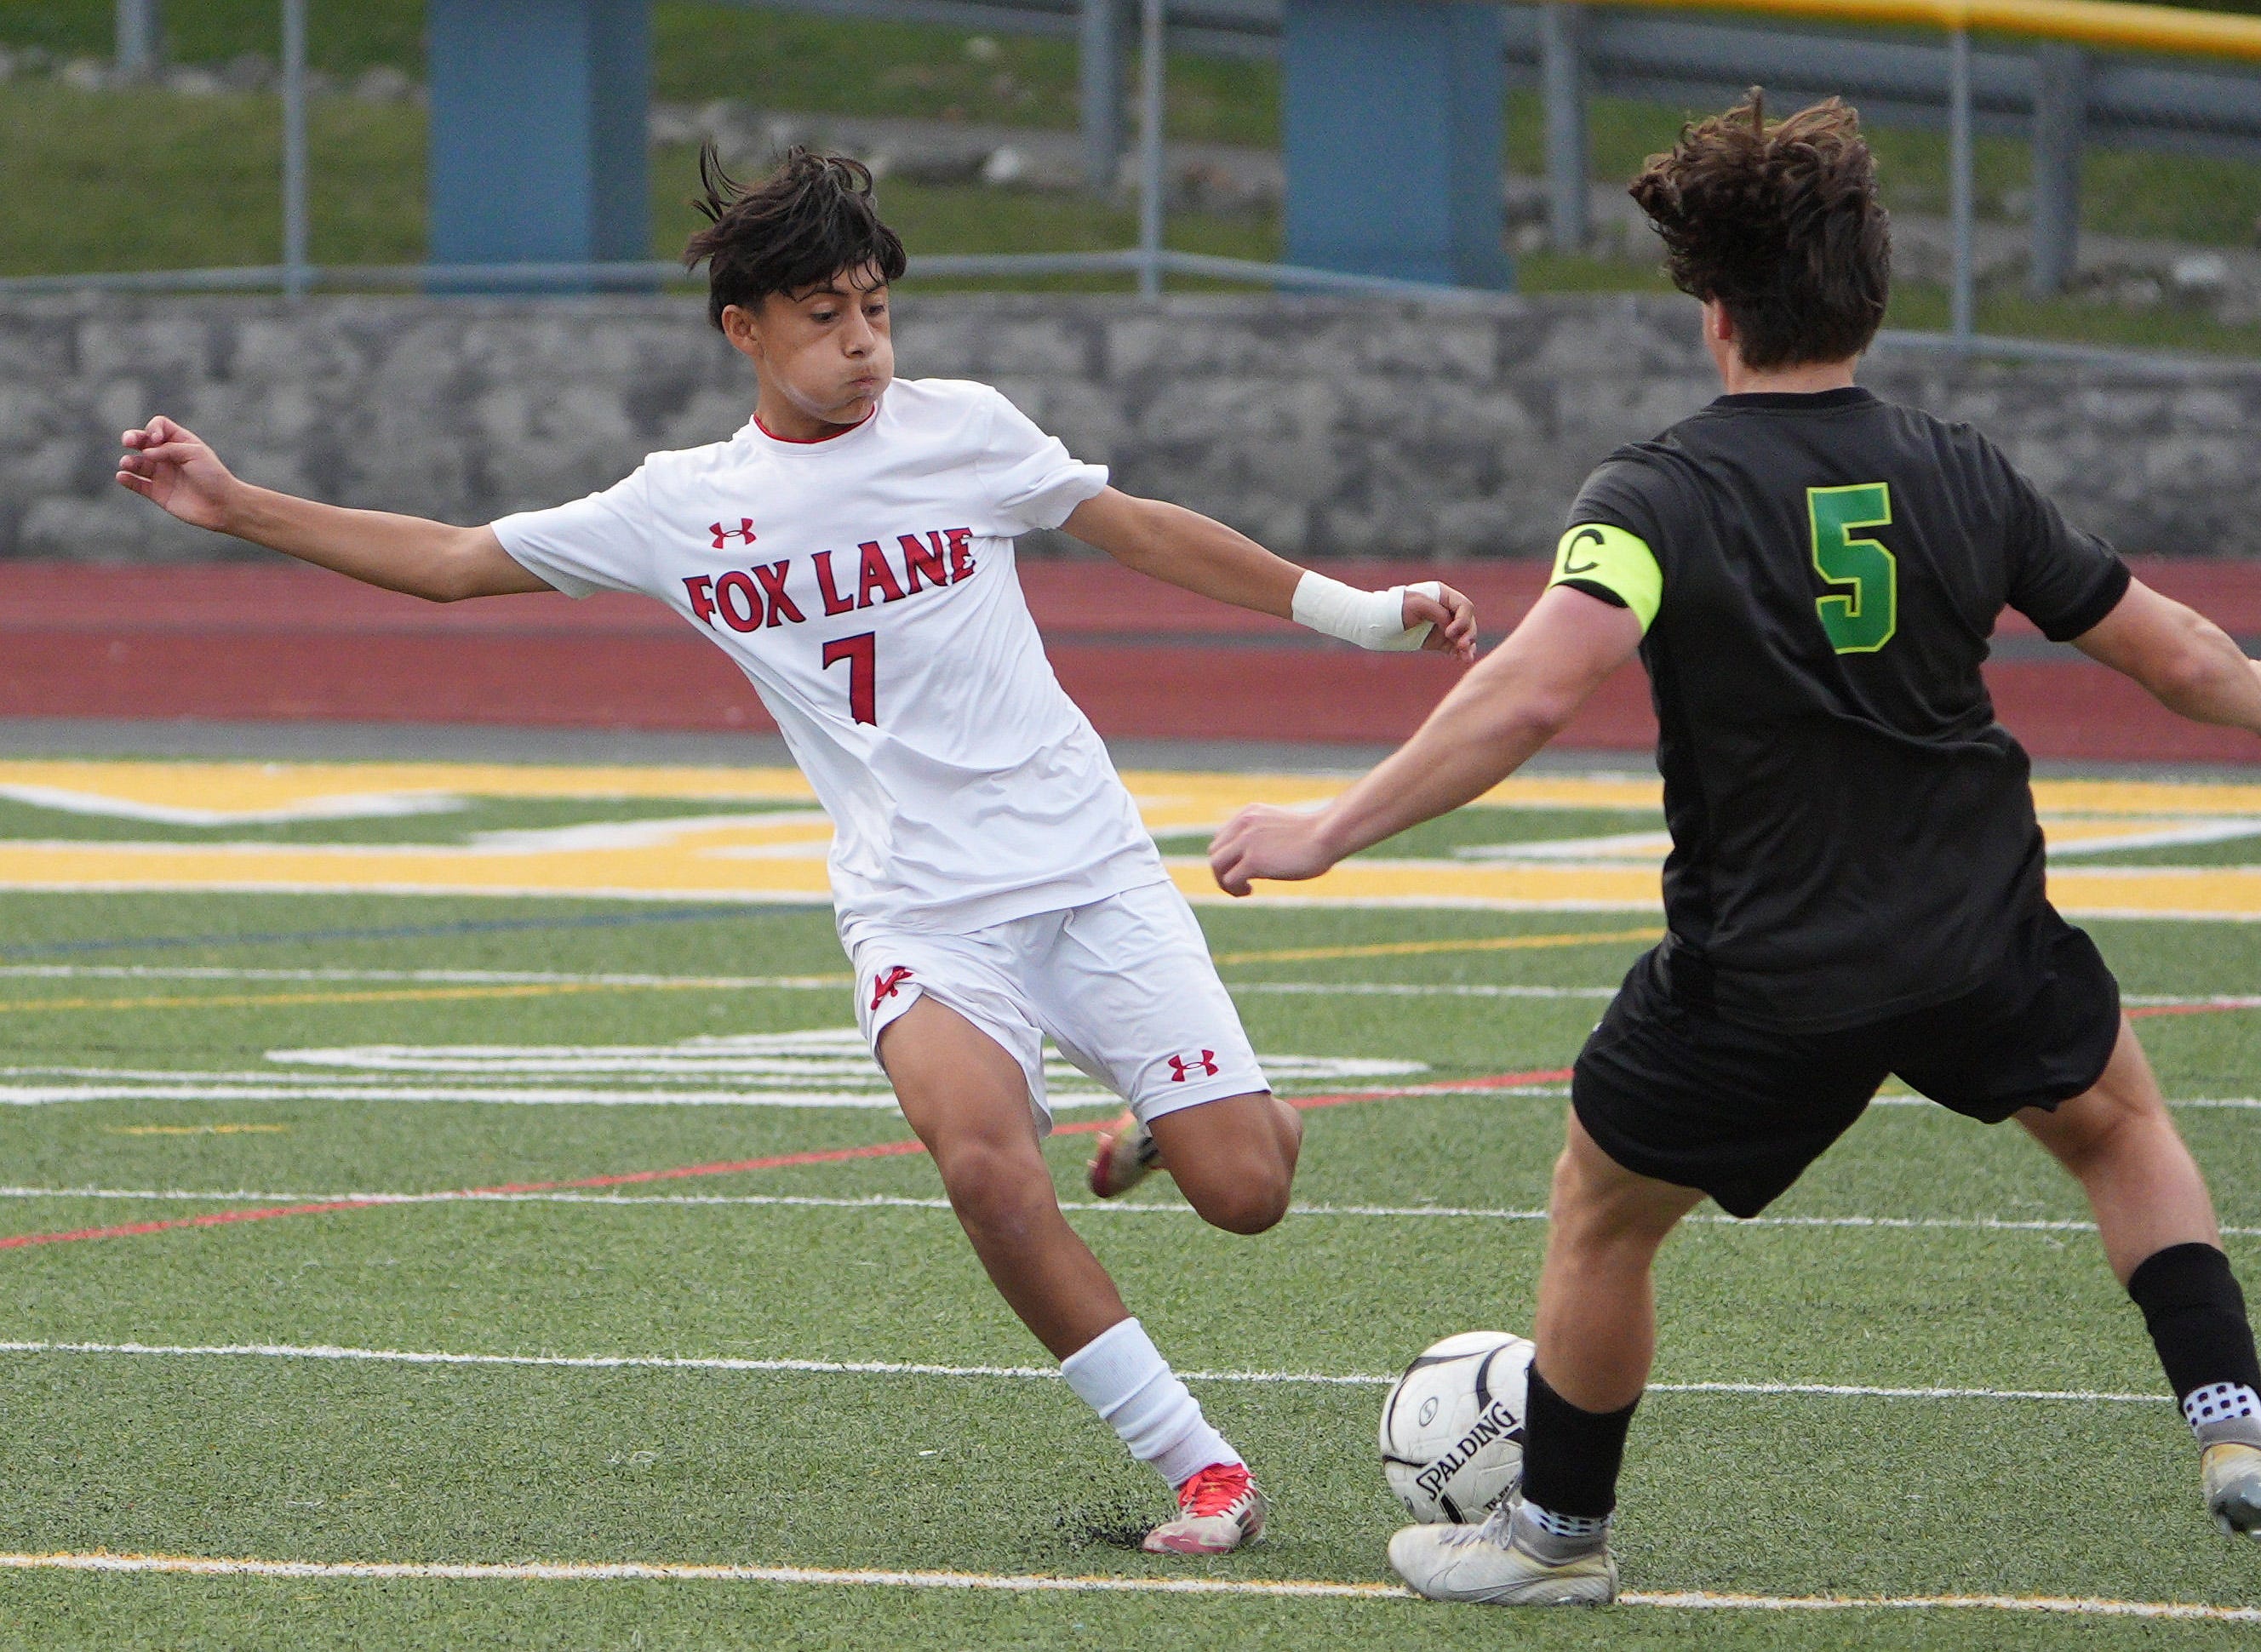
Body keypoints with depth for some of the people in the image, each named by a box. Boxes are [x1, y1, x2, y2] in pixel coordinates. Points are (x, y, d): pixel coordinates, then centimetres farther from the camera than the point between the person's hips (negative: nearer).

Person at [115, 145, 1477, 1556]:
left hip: (1090, 870, 0)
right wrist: (233, 507, 8)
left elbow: (1138, 530, 14)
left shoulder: (960, 430, 2)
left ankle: (1170, 1117, 28)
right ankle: (1202, 1469, -18)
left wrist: (1357, 611, 15)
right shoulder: (682, 509, 4)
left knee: (1244, 1190, -11)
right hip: (919, 910, 0)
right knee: (984, 1160, -30)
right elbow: (453, 563, 12)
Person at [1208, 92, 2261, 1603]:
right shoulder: (1960, 474, -1)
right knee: (2122, 1123, 31)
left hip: (1764, 976, -3)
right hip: (1982, 940, 3)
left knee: (1600, 1215, 20)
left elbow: (1532, 693, -29)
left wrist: (1329, 832, -25)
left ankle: (1561, 1534, 31)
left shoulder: (1660, 498, -14)